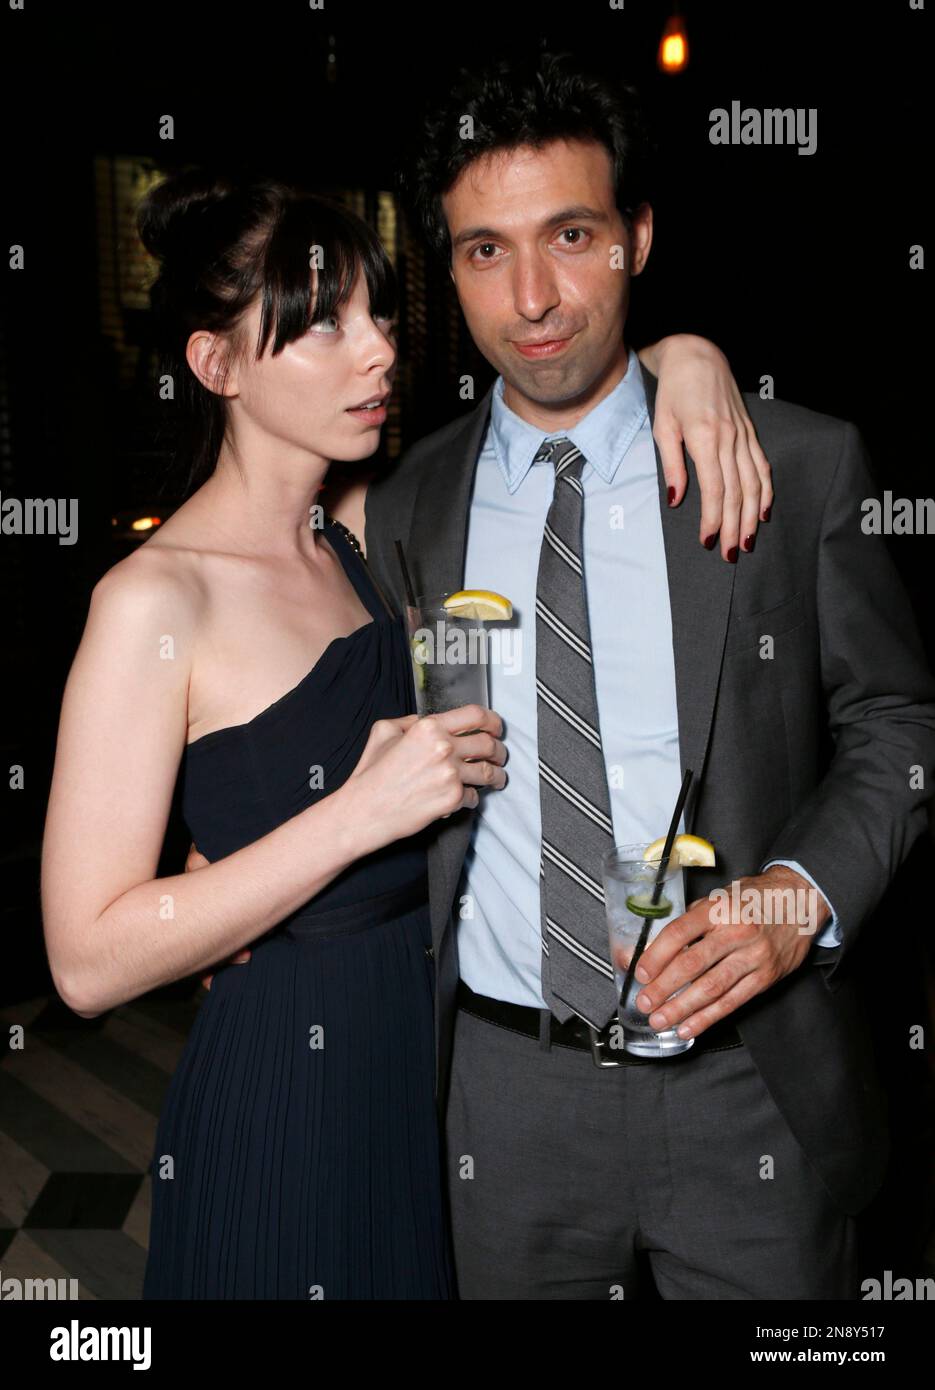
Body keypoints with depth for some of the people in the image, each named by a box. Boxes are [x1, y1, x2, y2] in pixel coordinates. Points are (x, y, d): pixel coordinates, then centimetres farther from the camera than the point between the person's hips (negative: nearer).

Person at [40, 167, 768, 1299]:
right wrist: (360, 813, -26)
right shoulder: (155, 600, -17)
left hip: (431, 1070, 7)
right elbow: (90, 960, -21)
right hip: (279, 1099, -6)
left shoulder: (369, 538, 3)